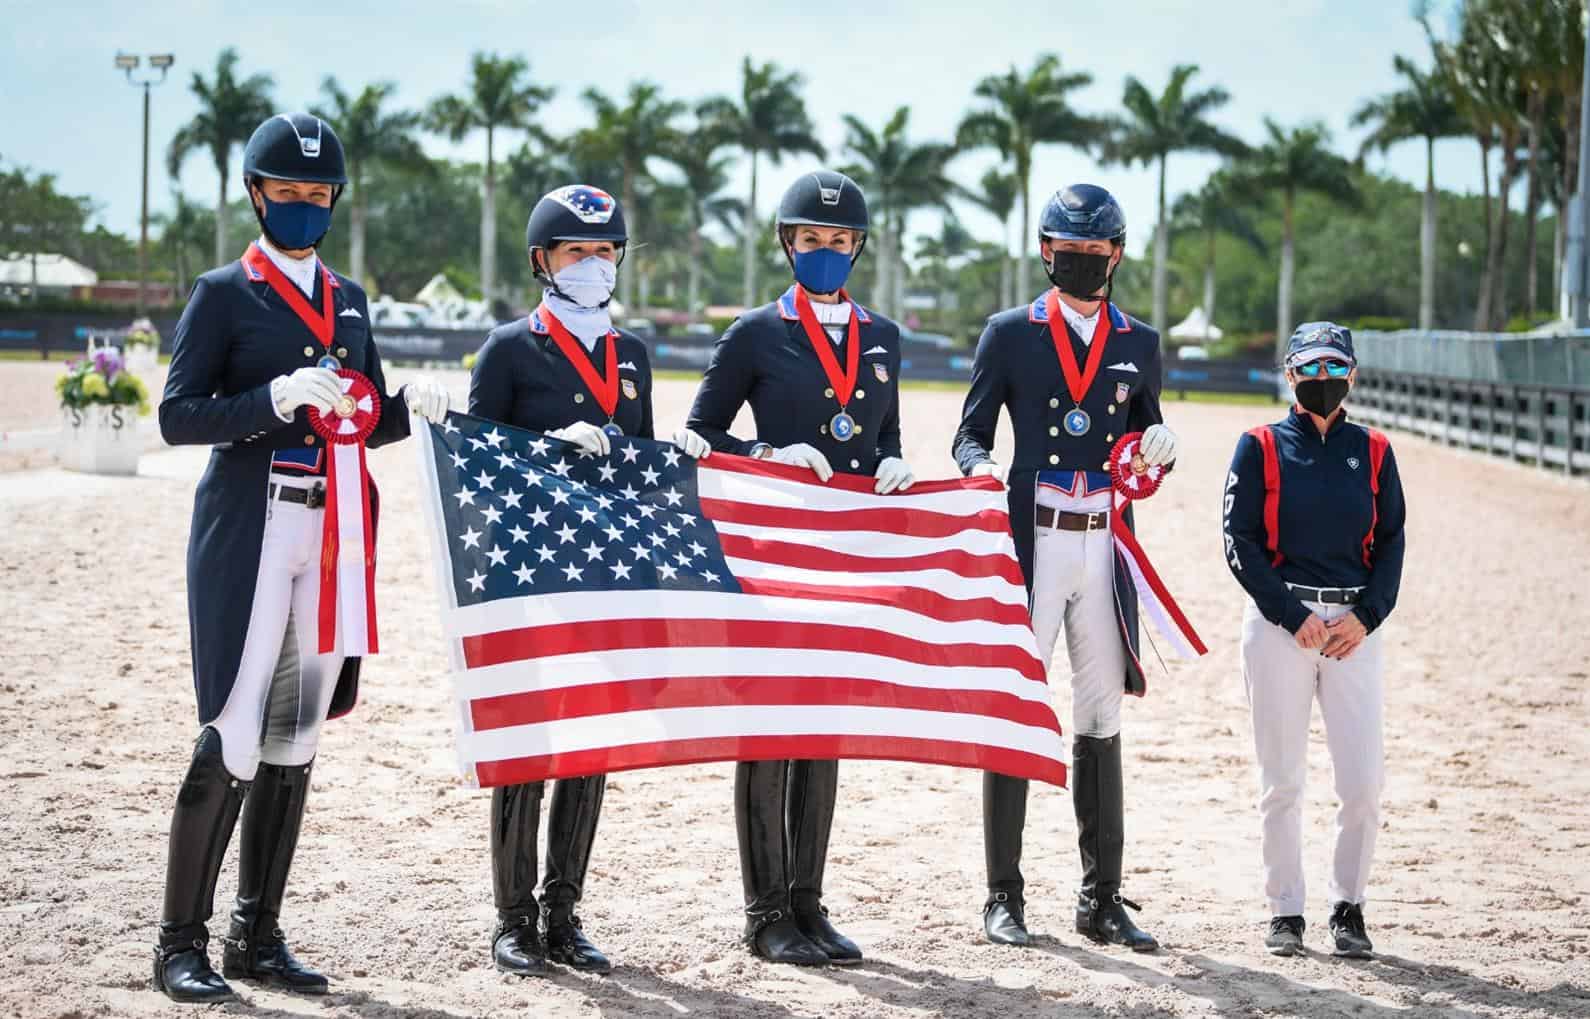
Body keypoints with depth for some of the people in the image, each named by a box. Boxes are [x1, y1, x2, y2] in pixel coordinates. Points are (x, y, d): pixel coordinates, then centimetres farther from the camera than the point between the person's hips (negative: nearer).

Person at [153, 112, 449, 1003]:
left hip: (331, 536, 6)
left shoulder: (348, 302, 17)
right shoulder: (224, 293, 0)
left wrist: (413, 405, -3)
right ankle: (181, 943, 0)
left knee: (296, 738, 8)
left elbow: (368, 423, 18)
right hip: (248, 534, -6)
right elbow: (178, 416, -8)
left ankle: (259, 938, 16)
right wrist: (276, 400, -21)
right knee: (234, 738, -9)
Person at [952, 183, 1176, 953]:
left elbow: (1146, 444, 18)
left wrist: (1160, 448, -5)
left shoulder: (1138, 344, 13)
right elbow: (970, 434, 2)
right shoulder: (1010, 333, 3)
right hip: (1030, 542, -3)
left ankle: (1102, 898, 14)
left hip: (1105, 546, 3)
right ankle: (1004, 896, 5)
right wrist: (982, 468, -20)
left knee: (1101, 722, 8)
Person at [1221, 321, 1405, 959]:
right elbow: (1240, 542, -3)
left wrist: (1367, 615, -6)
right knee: (1281, 781, 2)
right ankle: (1285, 911, 13)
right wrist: (1294, 617, -11)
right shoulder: (1261, 448, 3)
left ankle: (1348, 907, 13)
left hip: (1356, 626, 2)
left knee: (1364, 781, -5)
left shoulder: (1373, 452, 11)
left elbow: (1391, 543, 10)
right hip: (1277, 622, -2)